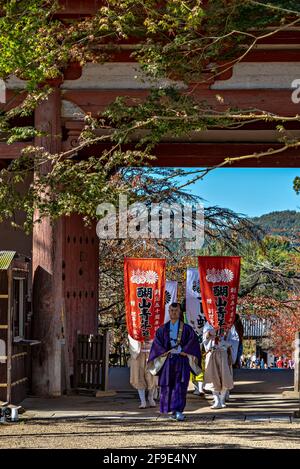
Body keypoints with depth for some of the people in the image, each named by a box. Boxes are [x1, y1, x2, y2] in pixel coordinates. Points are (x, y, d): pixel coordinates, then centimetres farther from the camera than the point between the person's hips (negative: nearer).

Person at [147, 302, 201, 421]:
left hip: (181, 361, -2)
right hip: (167, 361, 2)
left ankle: (178, 410, -18)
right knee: (167, 386, 2)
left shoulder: (186, 329, 6)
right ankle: (173, 410, 13)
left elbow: (193, 340, -4)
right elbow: (157, 343, 4)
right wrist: (165, 352, -11)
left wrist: (183, 351, -14)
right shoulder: (163, 329, 11)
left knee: (180, 386, -12)